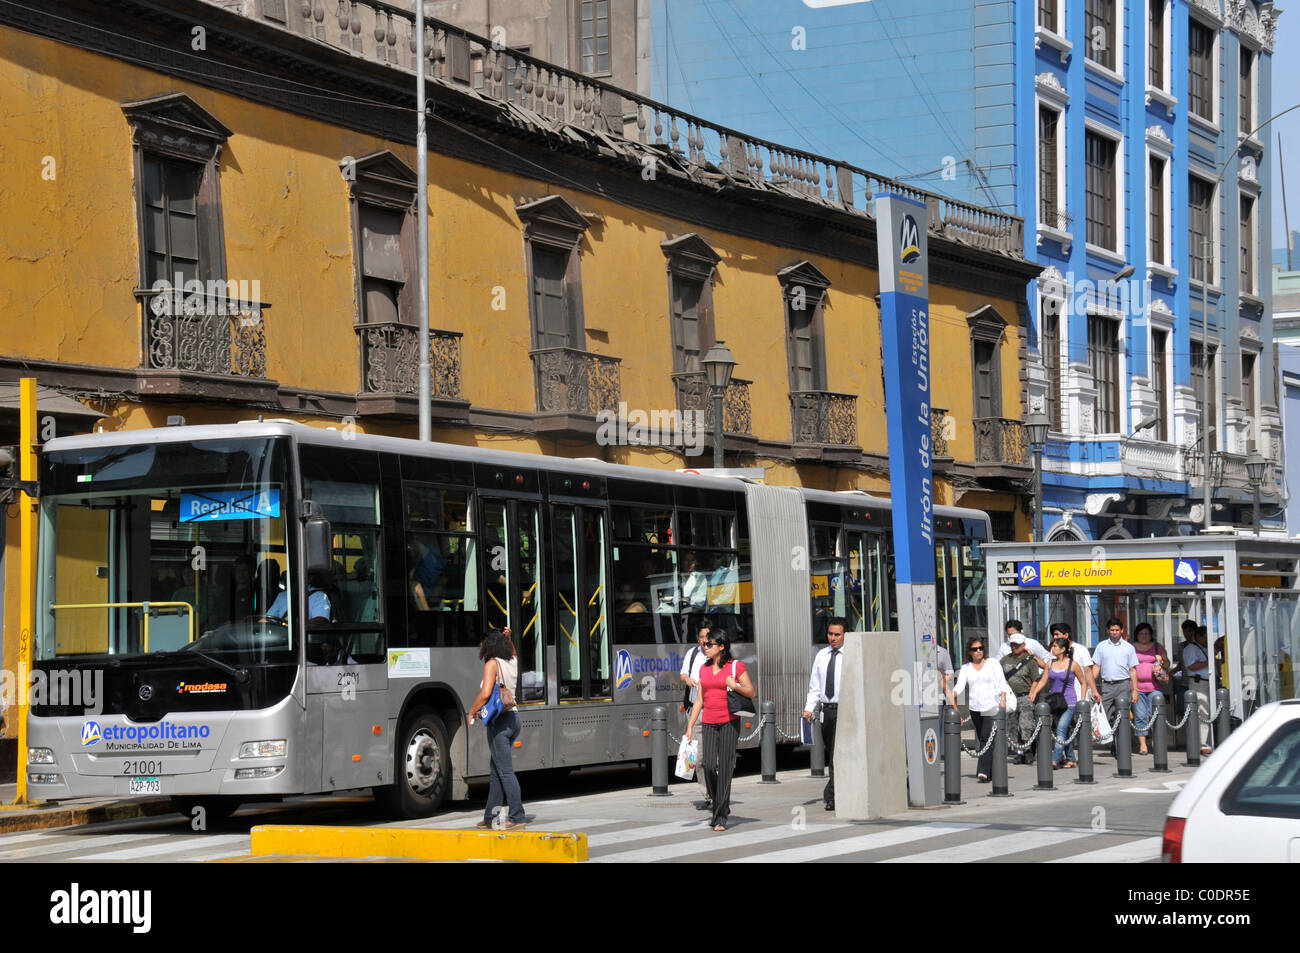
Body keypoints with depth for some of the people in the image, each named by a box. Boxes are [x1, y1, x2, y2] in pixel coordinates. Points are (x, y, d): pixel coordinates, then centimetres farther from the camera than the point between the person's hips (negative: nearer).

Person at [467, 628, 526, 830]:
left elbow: (485, 694, -21)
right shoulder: (513, 662, 11)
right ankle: (491, 817, 19)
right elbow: (511, 651, 36)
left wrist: (472, 712, -7)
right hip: (514, 717, 8)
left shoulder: (492, 664, -11)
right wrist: (507, 637, 17)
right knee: (496, 769, 14)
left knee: (505, 771, -8)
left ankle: (518, 818, -11)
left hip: (499, 720, -8)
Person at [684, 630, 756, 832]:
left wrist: (735, 686, -19)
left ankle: (721, 818, -3)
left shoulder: (736, 666, -2)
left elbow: (751, 693, -2)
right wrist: (690, 725, 11)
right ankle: (721, 806, 16)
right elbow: (699, 700, 15)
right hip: (709, 723, 4)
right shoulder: (704, 668, 12)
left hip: (729, 722, -4)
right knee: (708, 766, -8)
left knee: (725, 768, -6)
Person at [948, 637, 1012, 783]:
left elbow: (1001, 682, 0)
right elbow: (960, 684, 0)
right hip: (975, 708, 4)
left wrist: (1003, 699, -14)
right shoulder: (966, 668, 12)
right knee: (982, 739, 6)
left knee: (987, 737, -16)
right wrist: (953, 693, -21)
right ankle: (993, 771, 16)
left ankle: (984, 772, -25)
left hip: (992, 706, -4)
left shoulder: (993, 664, 7)